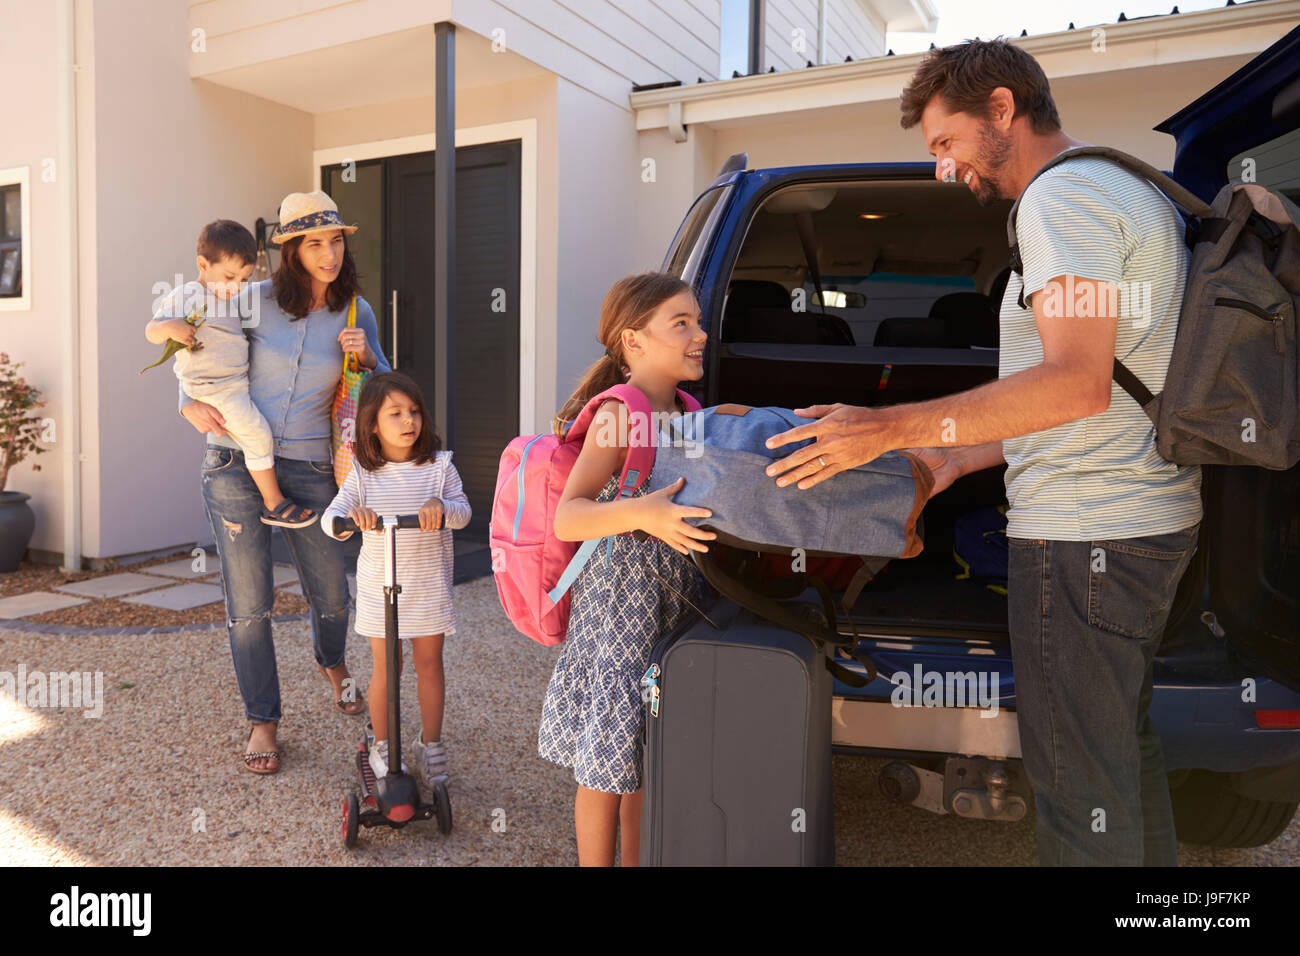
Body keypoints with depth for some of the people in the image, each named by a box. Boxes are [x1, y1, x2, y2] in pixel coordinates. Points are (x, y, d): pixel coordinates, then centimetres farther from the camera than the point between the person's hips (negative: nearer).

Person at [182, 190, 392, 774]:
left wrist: (365, 357, -10)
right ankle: (262, 721, 20)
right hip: (235, 464, -1)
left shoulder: (356, 312, 2)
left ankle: (332, 662, 44)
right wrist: (190, 403, -8)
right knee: (248, 604, 2)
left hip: (309, 469, 1)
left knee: (331, 593, 9)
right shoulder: (256, 300, -2)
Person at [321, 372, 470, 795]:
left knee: (429, 663, 10)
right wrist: (350, 515, -33)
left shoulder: (438, 466, -3)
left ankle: (431, 745, 27)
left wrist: (441, 507, -33)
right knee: (386, 667, 9)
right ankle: (382, 746, 28)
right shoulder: (363, 474, -3)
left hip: (429, 586, 0)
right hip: (379, 589, 0)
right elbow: (330, 517, -10)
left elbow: (463, 510, -11)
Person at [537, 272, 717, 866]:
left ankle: (638, 860, 35)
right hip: (618, 605, -8)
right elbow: (567, 519, -24)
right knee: (607, 765, 7)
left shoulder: (685, 413, 8)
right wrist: (641, 514, -41)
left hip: (671, 606, 8)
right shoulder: (619, 415, -16)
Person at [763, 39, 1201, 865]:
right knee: (1126, 743, 22)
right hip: (1154, 518, 11)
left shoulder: (1062, 195, -13)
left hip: (1085, 534, -11)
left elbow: (1076, 384, -26)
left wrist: (890, 428, -25)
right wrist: (960, 458, 14)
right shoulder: (1128, 191, 20)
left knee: (1078, 780, -1)